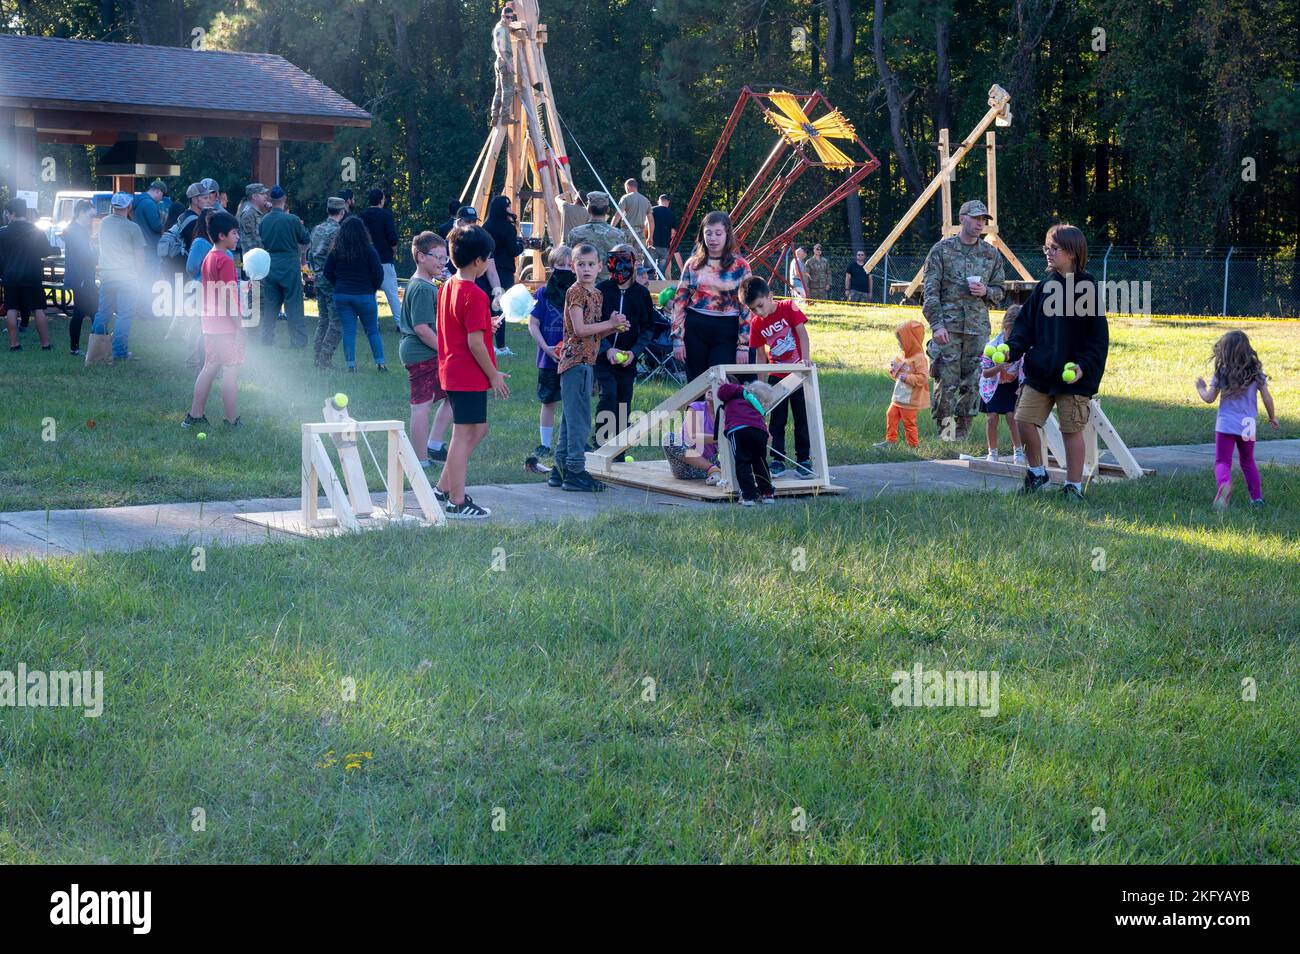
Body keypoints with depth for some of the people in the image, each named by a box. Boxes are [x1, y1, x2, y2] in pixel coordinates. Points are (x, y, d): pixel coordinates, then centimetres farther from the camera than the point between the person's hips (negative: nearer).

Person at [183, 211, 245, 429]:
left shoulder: (209, 257, 12)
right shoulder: (225, 260, -16)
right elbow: (229, 297, -19)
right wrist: (239, 327, -17)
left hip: (210, 324, 9)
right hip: (227, 325, -9)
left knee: (210, 368, 14)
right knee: (231, 371, -2)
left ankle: (195, 415, 16)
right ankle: (232, 421, 1)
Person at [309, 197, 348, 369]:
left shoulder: (316, 230, 10)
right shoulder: (337, 231, -14)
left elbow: (309, 254, 14)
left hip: (318, 279, 8)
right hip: (333, 281, -8)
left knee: (323, 319, 17)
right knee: (336, 322, -4)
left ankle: (317, 356, 18)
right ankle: (325, 359, -8)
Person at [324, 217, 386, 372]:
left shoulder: (335, 251, -1)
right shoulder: (369, 250, -9)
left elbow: (328, 273, 3)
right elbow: (378, 273, -9)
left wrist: (339, 287, 14)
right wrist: (372, 289, 7)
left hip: (341, 295, 2)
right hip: (364, 295, -2)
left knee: (348, 330, 5)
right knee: (372, 331, 8)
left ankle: (351, 365, 2)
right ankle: (380, 363, 6)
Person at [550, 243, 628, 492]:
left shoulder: (597, 295, 16)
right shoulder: (575, 293, -10)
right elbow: (580, 329, -17)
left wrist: (614, 328, 4)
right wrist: (610, 323, -10)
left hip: (586, 362, 9)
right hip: (575, 361, -9)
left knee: (571, 419, 12)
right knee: (579, 418, -9)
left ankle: (561, 469, 17)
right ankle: (575, 471, -8)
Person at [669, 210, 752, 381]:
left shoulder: (740, 266, 0)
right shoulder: (693, 264, 6)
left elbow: (746, 307, -1)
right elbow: (680, 301, 7)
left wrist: (743, 345, -5)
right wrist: (677, 338, 0)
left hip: (726, 333, -2)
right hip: (695, 329, 3)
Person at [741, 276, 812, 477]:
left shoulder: (788, 308, -10)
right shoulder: (756, 324, -2)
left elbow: (802, 332, -15)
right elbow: (760, 355, 3)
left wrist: (805, 359, -28)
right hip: (776, 376, 3)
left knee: (802, 418, 3)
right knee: (777, 419, 3)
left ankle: (804, 459, 10)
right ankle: (778, 459, 8)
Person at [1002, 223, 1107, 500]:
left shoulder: (1087, 289, -7)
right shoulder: (1045, 287, 7)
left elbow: (1098, 337, -8)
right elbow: (1026, 323, 10)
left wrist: (1084, 365, -20)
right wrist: (1013, 349, -7)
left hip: (1073, 375, -5)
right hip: (1038, 372, 5)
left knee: (1072, 429, 1)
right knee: (1024, 420, 0)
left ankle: (1074, 486, 13)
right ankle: (1036, 471, 22)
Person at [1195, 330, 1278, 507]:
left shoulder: (1221, 373, -3)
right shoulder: (1256, 372, 1)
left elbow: (1209, 398, -1)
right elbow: (1267, 398, 1)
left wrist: (1200, 388, 20)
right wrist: (1273, 418, 16)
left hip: (1226, 425, -3)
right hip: (1248, 426, 3)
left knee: (1222, 462, -2)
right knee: (1248, 462, 21)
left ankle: (1224, 484, -32)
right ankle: (1257, 497, 19)